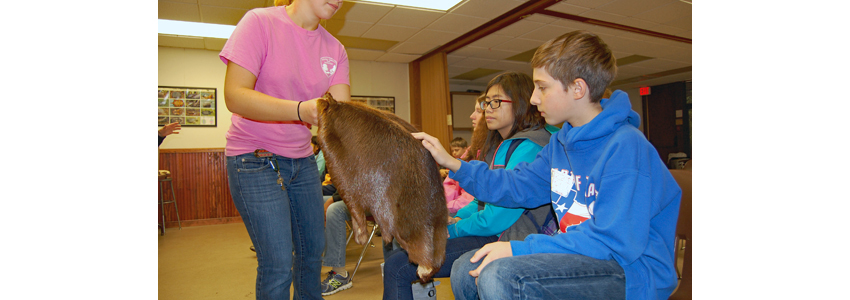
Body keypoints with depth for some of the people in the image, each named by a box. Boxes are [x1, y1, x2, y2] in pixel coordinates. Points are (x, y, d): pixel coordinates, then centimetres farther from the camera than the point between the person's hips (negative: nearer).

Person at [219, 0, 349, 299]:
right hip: (254, 158, -5)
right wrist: (301, 110, -37)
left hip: (303, 160, 6)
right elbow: (234, 96, -21)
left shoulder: (335, 49, 3)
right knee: (278, 264, -6)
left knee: (313, 250, 12)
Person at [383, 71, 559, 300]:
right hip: (486, 231, 10)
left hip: (501, 239, -10)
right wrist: (457, 217, 3)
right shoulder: (503, 145, 15)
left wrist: (455, 229, -9)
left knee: (397, 266, -15)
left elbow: (500, 217, -23)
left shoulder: (528, 147, -18)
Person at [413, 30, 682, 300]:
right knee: (466, 269, 2)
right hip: (578, 257, 8)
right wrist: (455, 165, 6)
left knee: (500, 276, -31)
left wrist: (519, 248, -25)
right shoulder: (561, 143, 8)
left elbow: (615, 241, -24)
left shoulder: (626, 146, -19)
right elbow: (517, 186, 13)